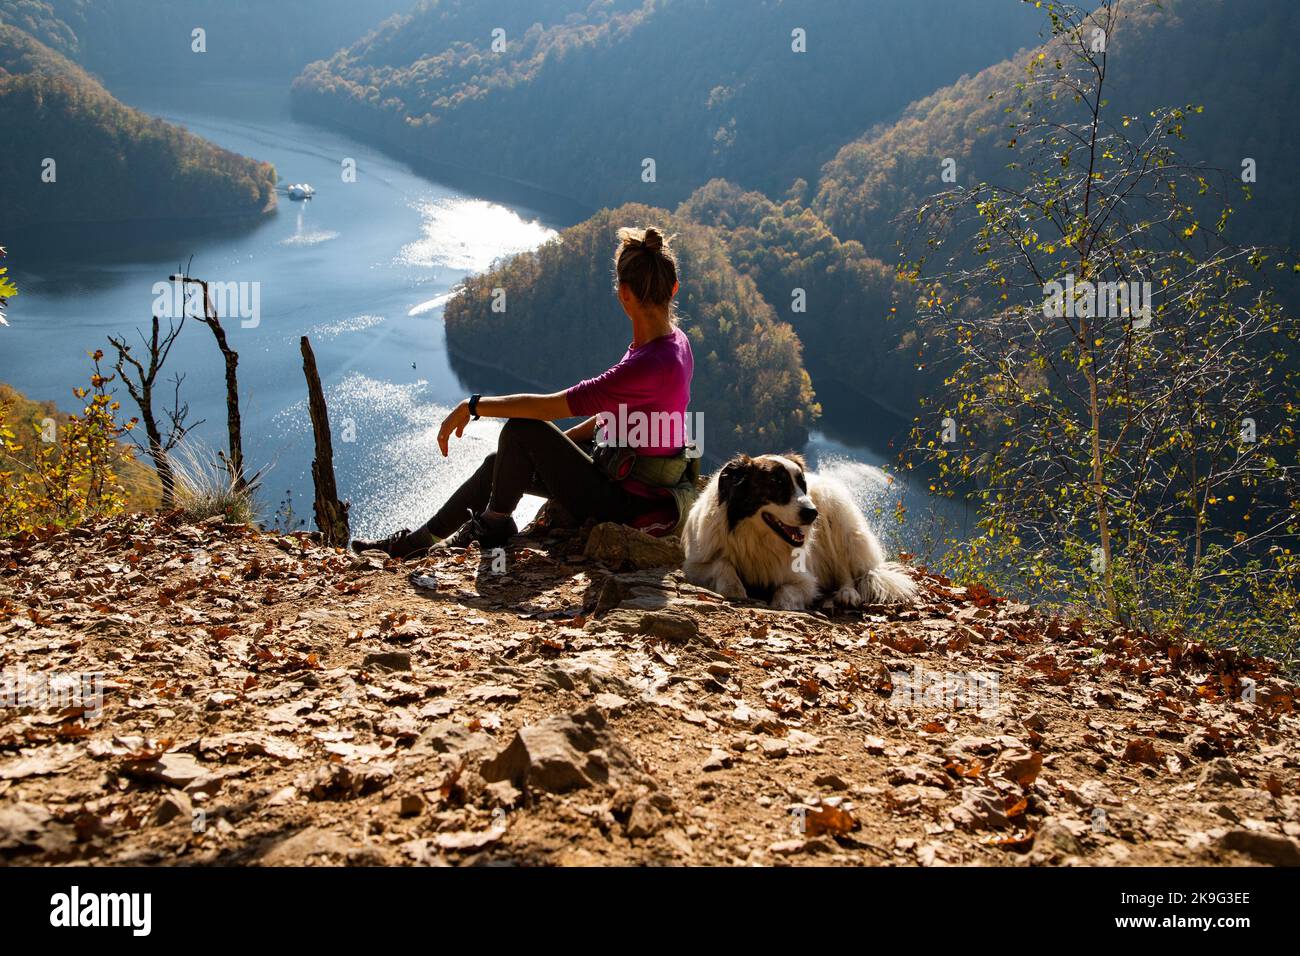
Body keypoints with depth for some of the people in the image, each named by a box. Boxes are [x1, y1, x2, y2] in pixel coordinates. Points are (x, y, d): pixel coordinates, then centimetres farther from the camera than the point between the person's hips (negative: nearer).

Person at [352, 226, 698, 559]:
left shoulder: (650, 365, -29)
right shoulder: (675, 342, 1)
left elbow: (551, 406, -25)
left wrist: (472, 406, -15)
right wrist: (559, 442, 15)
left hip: (624, 503, -10)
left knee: (521, 430, -13)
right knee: (500, 462, 14)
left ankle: (491, 525, 9)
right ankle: (419, 539, 26)